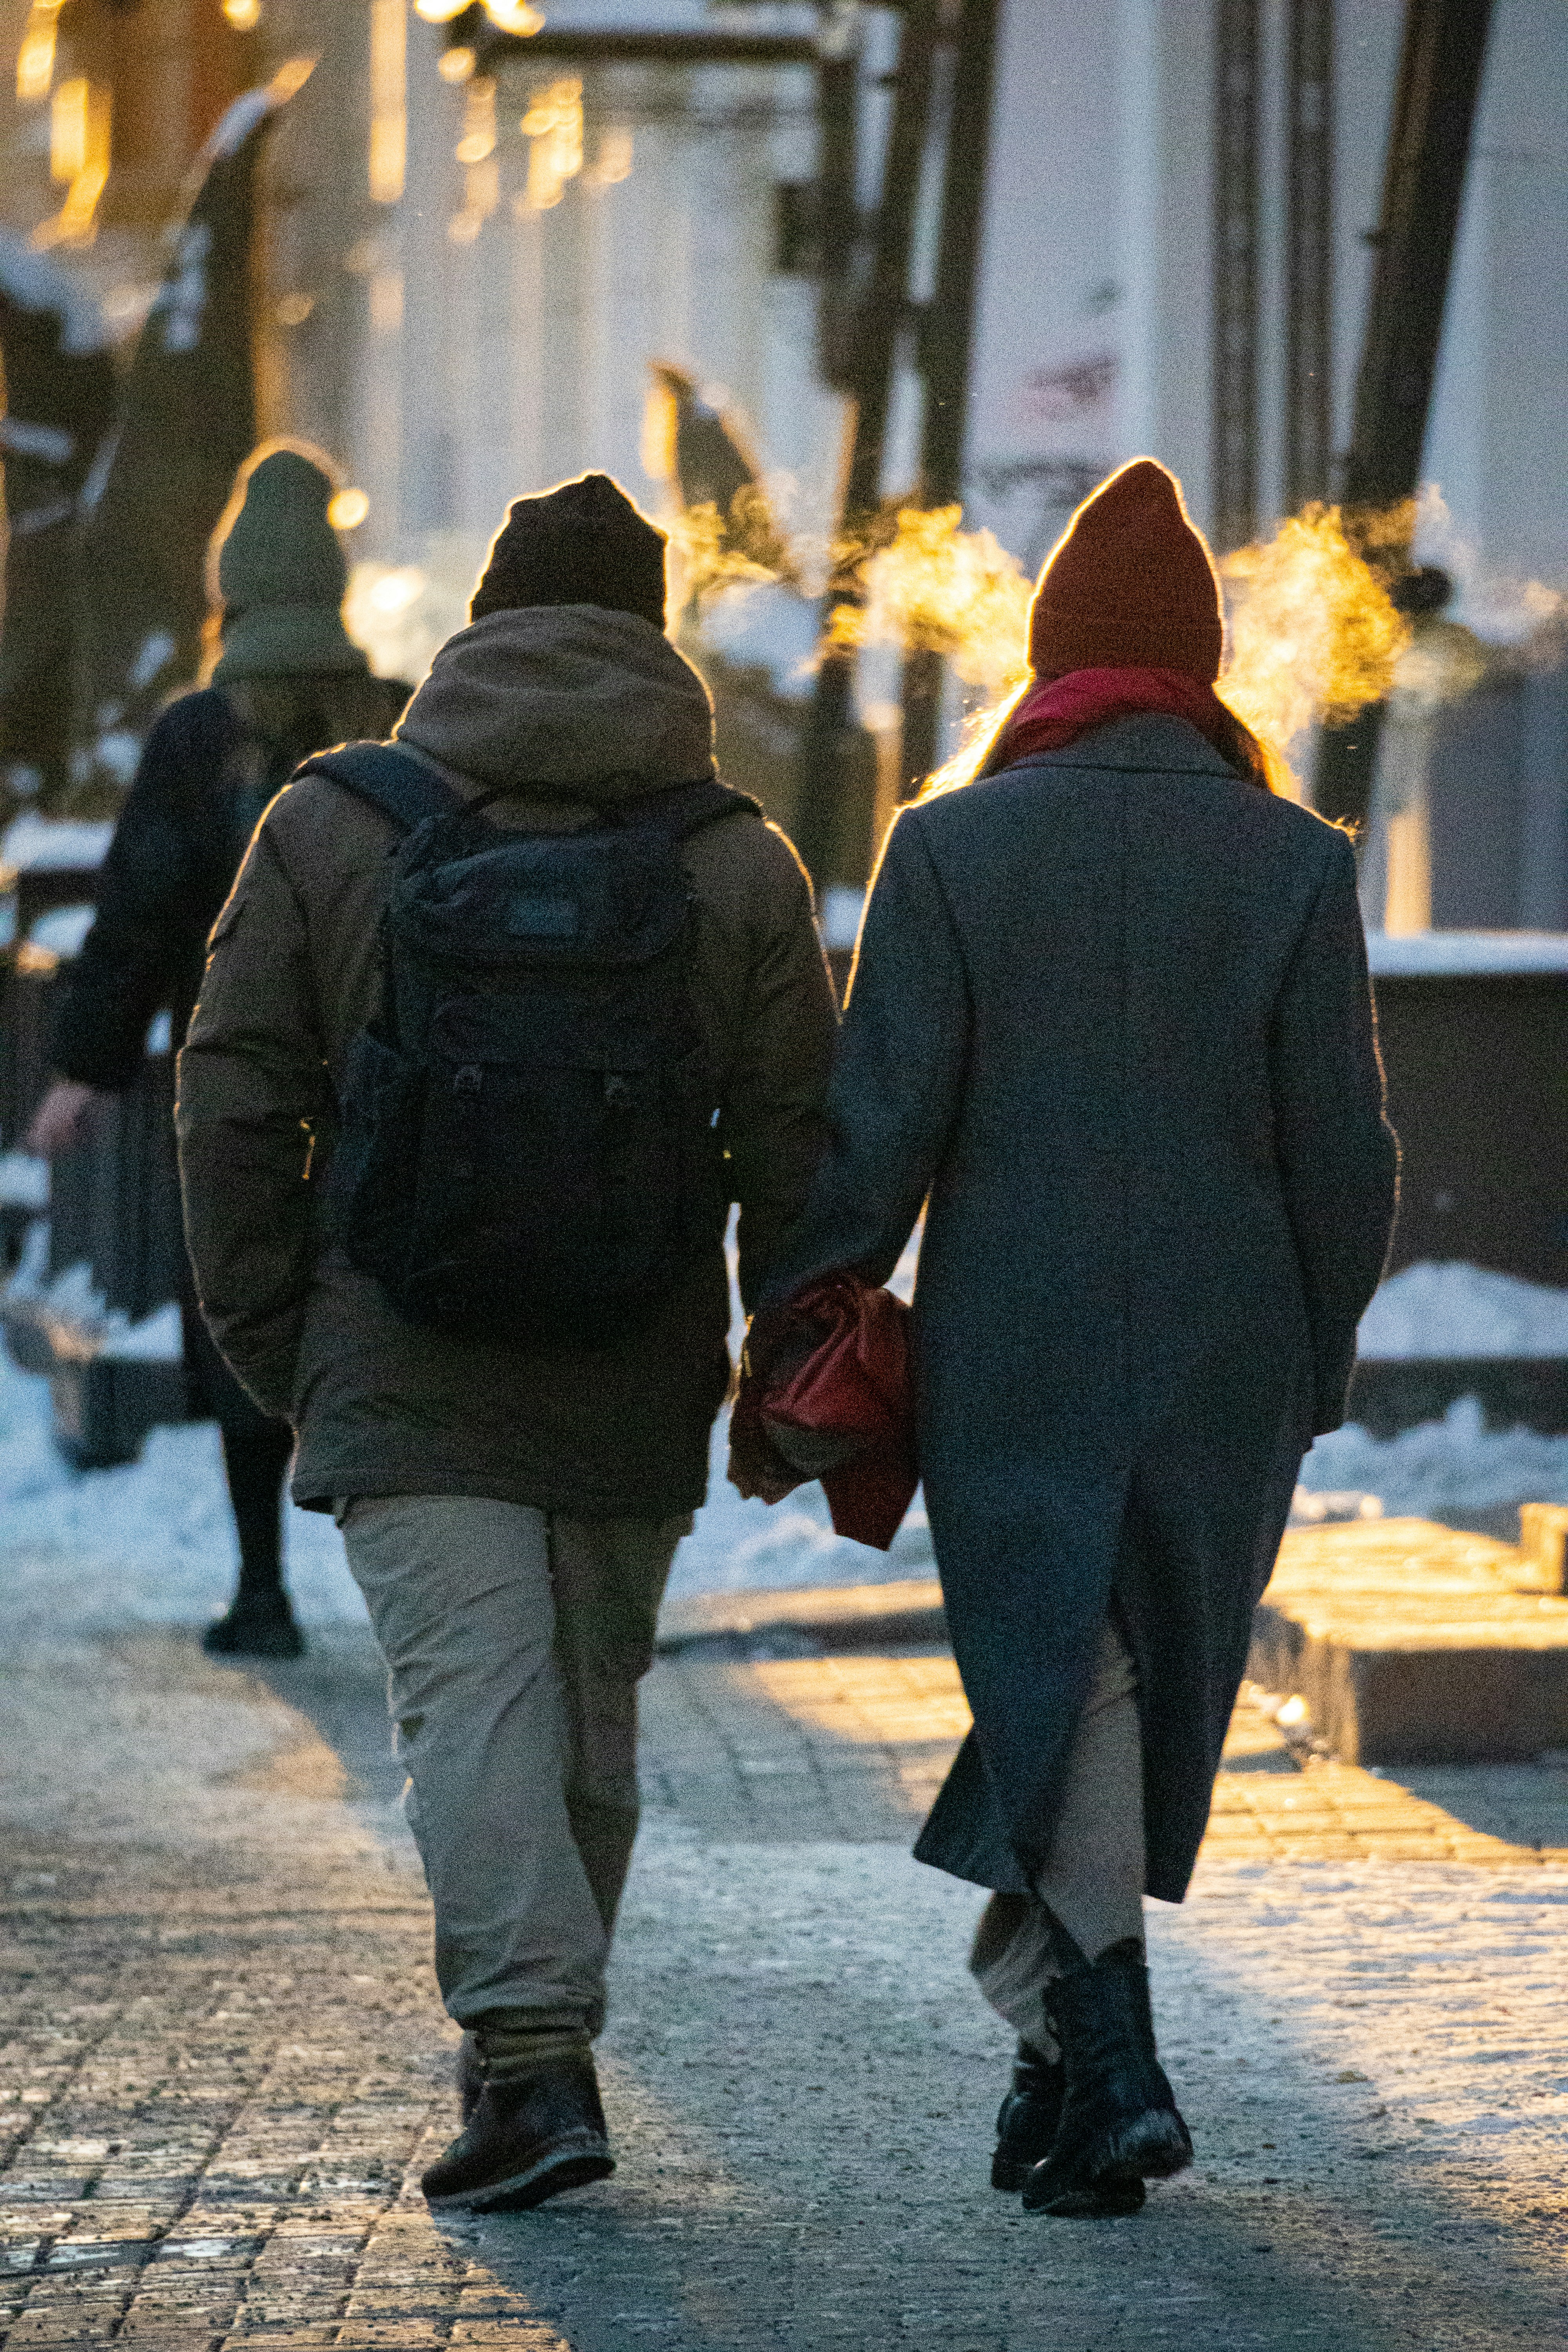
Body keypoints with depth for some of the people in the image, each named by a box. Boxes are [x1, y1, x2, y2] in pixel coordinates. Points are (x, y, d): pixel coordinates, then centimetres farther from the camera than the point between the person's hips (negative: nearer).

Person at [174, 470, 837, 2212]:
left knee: (473, 1699, -7)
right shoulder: (739, 861, 2)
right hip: (634, 1395, 2)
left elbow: (234, 1102, 0)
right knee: (591, 1709, 15)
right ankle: (531, 2047, 26)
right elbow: (796, 1143, 1)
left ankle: (536, 2057, -20)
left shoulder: (332, 829, 0)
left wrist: (269, 1341, 8)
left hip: (405, 1382, -2)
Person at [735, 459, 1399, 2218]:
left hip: (1008, 1356, -2)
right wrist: (1316, 1365, 11)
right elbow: (1344, 1151, 0)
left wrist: (784, 1346, 1)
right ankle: (1062, 2052, 24)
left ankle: (1108, 2059, -15)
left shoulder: (949, 847, -5)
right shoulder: (1292, 860, -1)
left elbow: (876, 1130, -7)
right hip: (1224, 1362, 2)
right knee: (1144, 1693, 14)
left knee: (1054, 1686, 0)